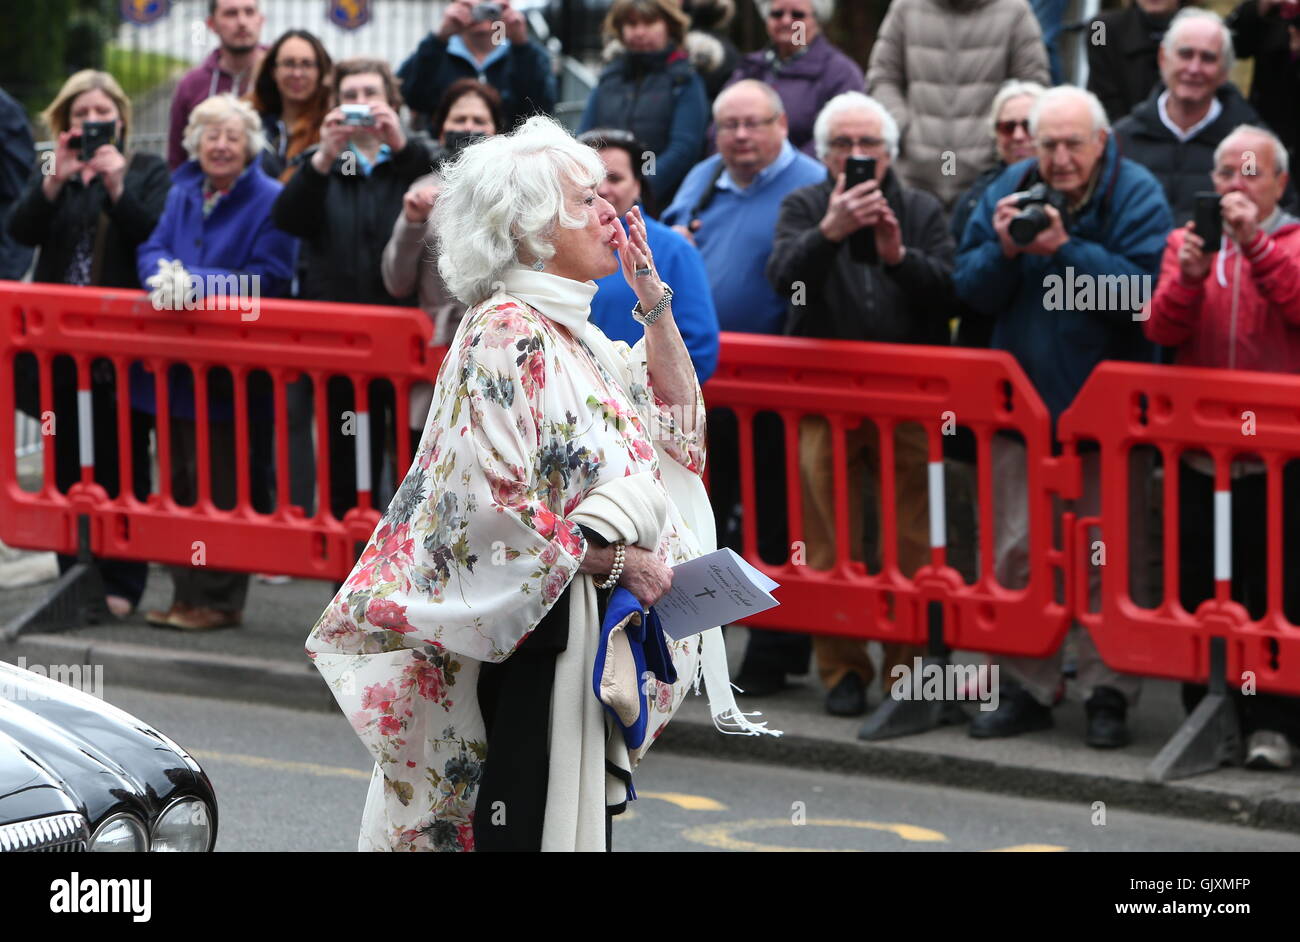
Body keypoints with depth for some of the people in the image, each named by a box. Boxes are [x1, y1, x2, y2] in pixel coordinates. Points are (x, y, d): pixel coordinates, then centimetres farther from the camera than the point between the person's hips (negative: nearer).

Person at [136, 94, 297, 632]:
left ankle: (218, 599, 4)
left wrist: (195, 284, -23)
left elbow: (267, 280, -14)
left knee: (220, 488, -4)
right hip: (173, 362, 6)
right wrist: (165, 277, -16)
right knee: (179, 481, 11)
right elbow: (153, 250, 7)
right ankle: (187, 595, 19)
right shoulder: (183, 193, 14)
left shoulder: (269, 201, -6)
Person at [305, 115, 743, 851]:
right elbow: (497, 501, -20)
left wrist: (655, 297, 13)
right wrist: (616, 560, -17)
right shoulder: (506, 333, -15)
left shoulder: (574, 334, 13)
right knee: (533, 823, -8)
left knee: (583, 813, 12)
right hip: (535, 629, -9)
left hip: (595, 634, 9)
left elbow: (676, 416, 22)